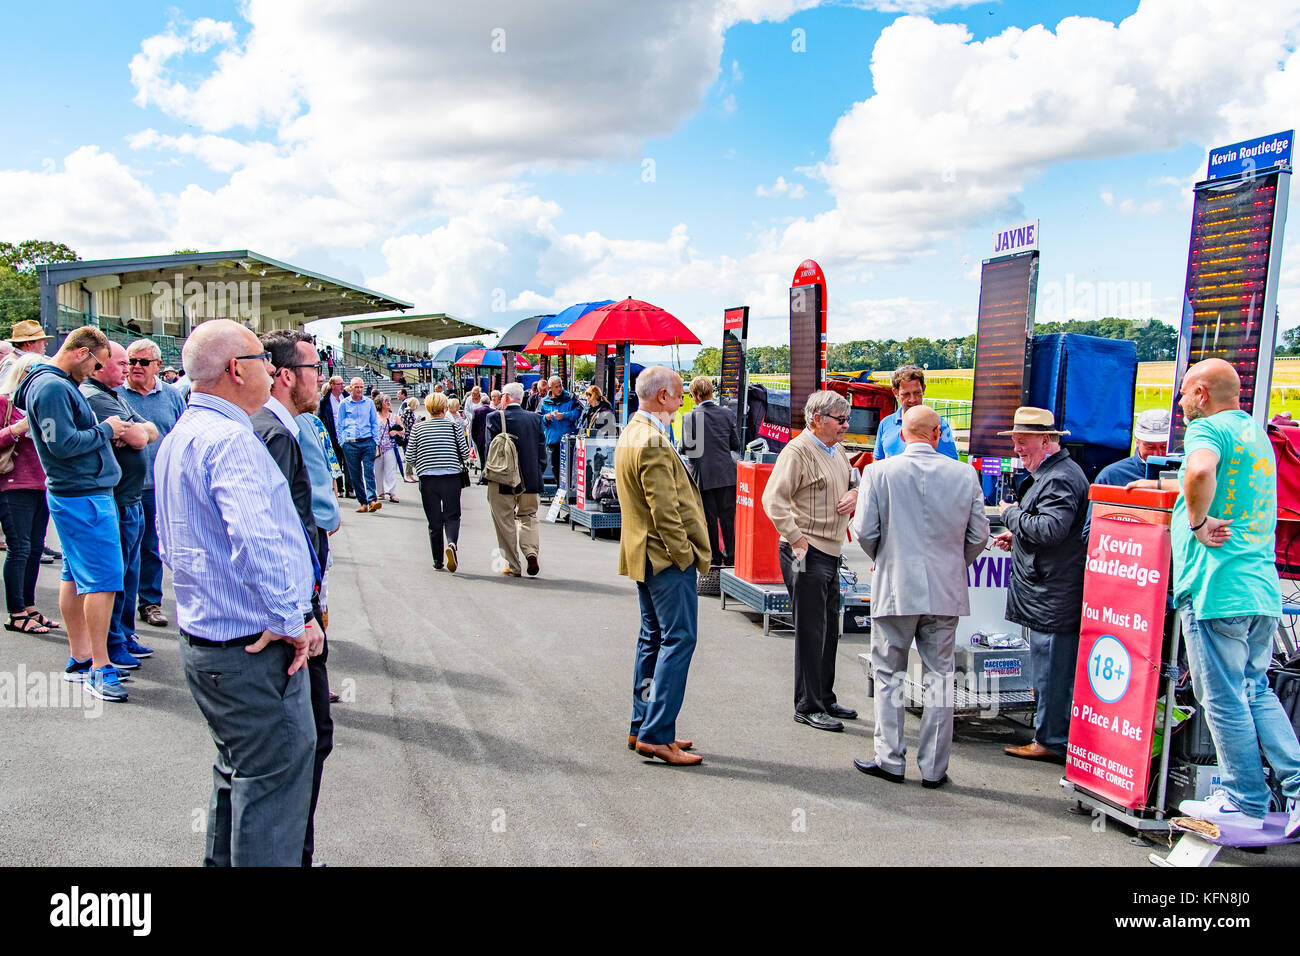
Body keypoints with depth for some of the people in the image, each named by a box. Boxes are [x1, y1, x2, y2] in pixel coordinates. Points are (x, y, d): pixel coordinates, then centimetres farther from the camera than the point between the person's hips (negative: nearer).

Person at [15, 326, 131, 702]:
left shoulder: (58, 384, 15)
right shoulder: (53, 387, -17)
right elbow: (62, 445, -23)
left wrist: (107, 432, 8)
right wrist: (104, 430, -11)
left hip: (75, 493, 11)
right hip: (85, 497, -11)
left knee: (76, 576, 14)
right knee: (103, 579, -9)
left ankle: (80, 659, 23)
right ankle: (100, 668, -4)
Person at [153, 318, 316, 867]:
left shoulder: (176, 439, 14)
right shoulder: (231, 439, -21)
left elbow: (170, 544, 23)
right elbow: (257, 541, -35)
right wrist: (289, 621, -23)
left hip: (201, 638, 10)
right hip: (254, 649, -10)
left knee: (238, 772, 24)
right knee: (274, 780, 0)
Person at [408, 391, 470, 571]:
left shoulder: (418, 428, 2)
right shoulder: (454, 426, -1)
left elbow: (409, 457, 3)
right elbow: (465, 453, 0)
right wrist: (463, 464, 21)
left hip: (427, 478, 1)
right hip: (451, 477, -1)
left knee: (434, 521, 9)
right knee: (452, 516, 8)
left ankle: (437, 562, 12)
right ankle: (451, 543, -21)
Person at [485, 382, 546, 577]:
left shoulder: (495, 417, -9)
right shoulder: (535, 418, 2)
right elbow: (541, 449, 5)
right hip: (531, 480, 3)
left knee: (505, 522, 7)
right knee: (528, 516, 17)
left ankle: (512, 566, 10)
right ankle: (531, 551, -7)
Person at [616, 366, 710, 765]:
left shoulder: (631, 433, 13)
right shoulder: (653, 442, -20)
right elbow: (665, 510, -23)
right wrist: (685, 554, -14)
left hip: (643, 553, 11)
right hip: (666, 556, -11)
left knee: (653, 638, 15)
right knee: (678, 639, -6)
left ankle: (642, 727, 22)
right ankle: (656, 735, -3)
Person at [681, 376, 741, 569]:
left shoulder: (690, 417, -8)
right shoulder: (728, 414, 2)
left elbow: (686, 448, -8)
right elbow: (736, 444, 6)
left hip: (704, 475, -2)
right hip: (727, 474, 3)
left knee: (709, 518, 6)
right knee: (728, 517, 8)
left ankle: (715, 558, 12)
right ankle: (730, 558, 12)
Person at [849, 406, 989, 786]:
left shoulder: (878, 472, -7)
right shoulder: (964, 474, -1)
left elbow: (865, 531, -6)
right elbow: (979, 535, 2)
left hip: (895, 588, -2)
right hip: (946, 591, 2)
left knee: (889, 676, 11)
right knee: (939, 678, 9)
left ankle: (890, 760, 15)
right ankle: (934, 768, 15)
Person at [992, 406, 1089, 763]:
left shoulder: (1060, 478, -16)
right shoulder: (1047, 473, 18)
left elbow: (1051, 529, -27)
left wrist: (1012, 514, -12)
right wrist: (1017, 536, 16)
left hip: (1052, 596, -11)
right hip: (1047, 592, 11)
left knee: (1050, 668, -3)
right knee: (1050, 668, 15)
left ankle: (1051, 741, 5)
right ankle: (1051, 737, 23)